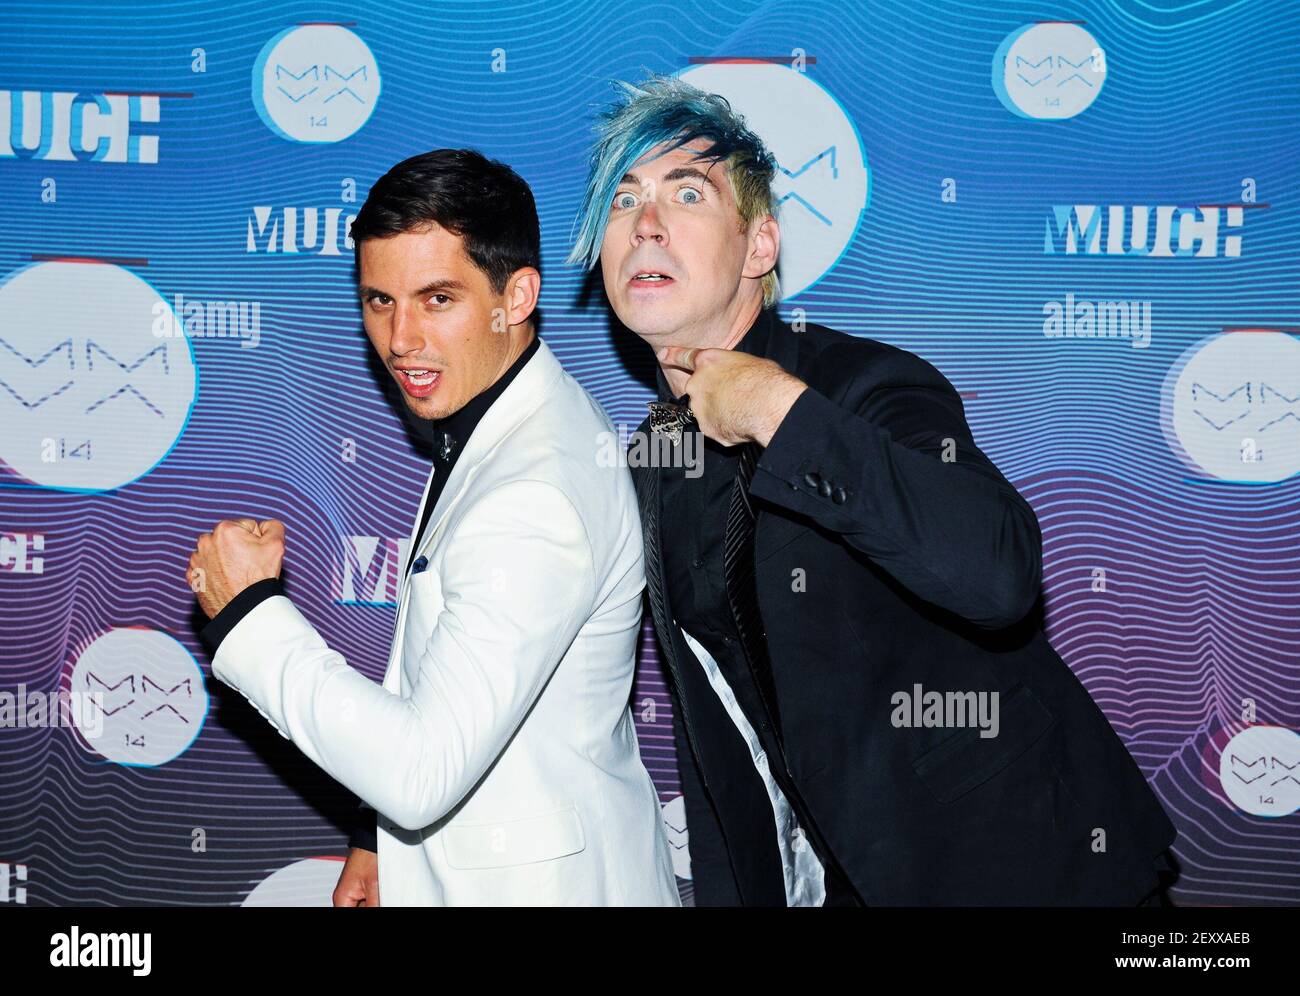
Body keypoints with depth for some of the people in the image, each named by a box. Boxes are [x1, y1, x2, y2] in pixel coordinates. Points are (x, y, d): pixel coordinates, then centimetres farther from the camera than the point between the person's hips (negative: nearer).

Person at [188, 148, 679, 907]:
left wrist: (249, 613, -24)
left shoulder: (537, 499, -28)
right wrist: (389, 842, 14)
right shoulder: (520, 422, 3)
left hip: (542, 883, -9)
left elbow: (423, 771, -31)